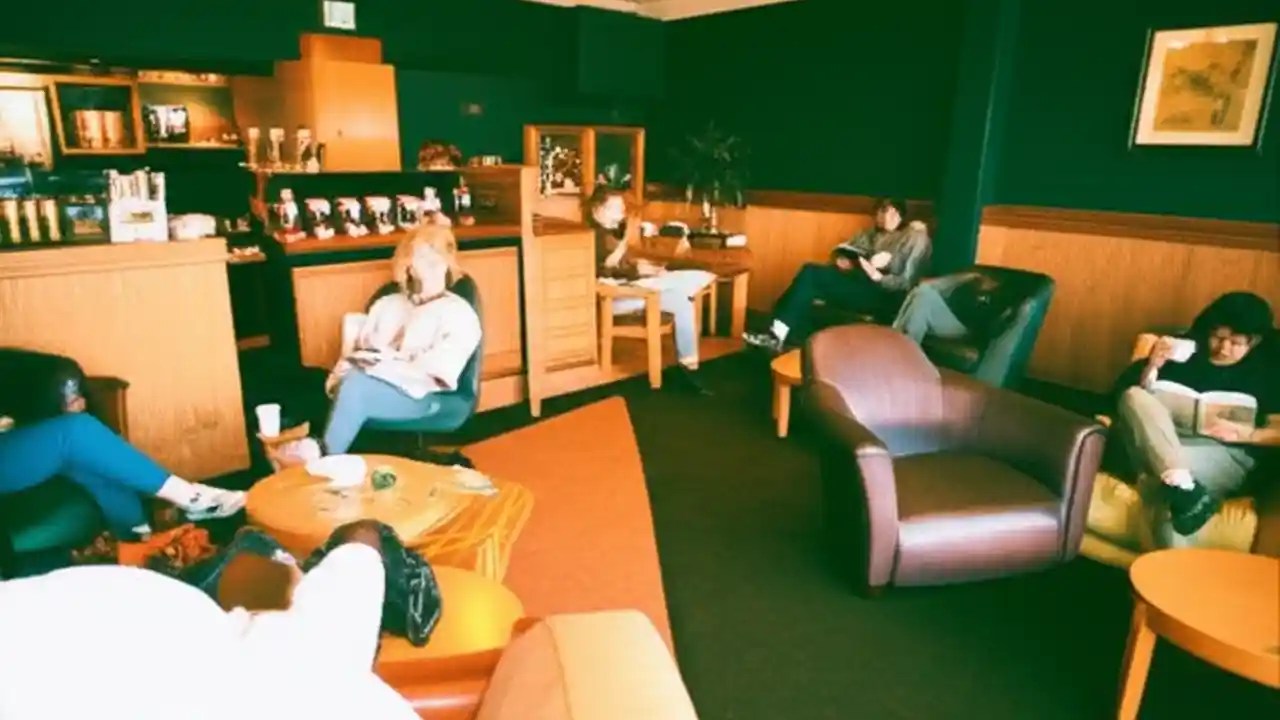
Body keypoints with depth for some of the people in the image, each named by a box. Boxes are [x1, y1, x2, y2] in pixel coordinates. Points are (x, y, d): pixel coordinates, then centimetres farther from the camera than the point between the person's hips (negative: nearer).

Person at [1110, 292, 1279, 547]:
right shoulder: (1185, 351, 18)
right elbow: (1132, 395, 11)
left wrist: (1243, 433, -14)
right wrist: (1151, 367, -7)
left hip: (1226, 455, -2)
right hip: (1158, 446, 3)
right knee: (1134, 396, -32)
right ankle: (1182, 488, -44)